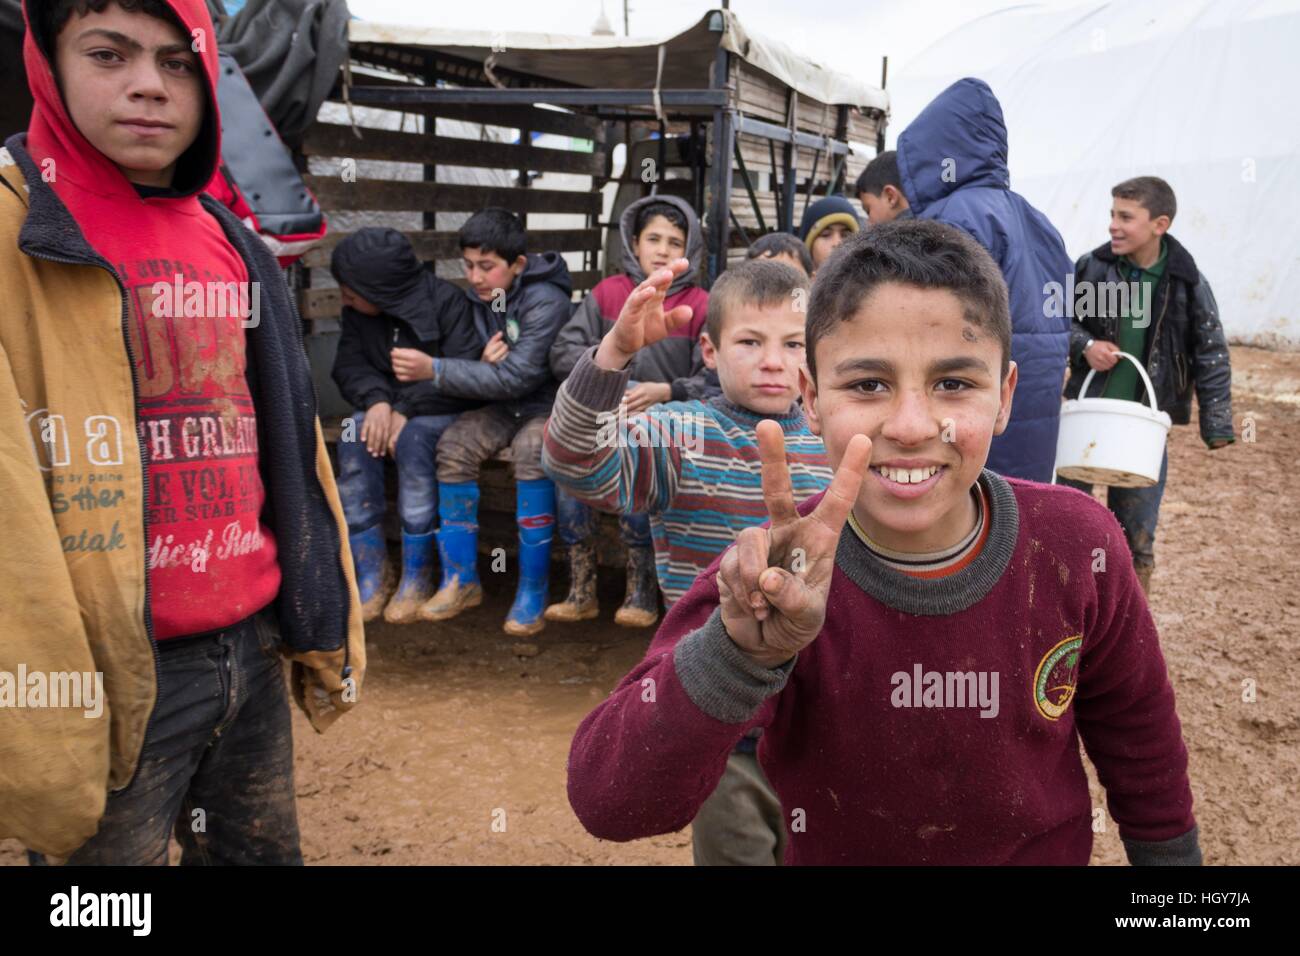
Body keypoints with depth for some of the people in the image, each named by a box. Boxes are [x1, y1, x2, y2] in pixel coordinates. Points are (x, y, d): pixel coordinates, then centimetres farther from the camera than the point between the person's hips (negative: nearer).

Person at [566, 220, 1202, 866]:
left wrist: (1168, 849, 7)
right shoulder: (775, 571, -27)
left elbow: (1137, 736, -4)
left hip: (1047, 850, 1)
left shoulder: (1074, 546, -22)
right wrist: (742, 652, -49)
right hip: (829, 851, 0)